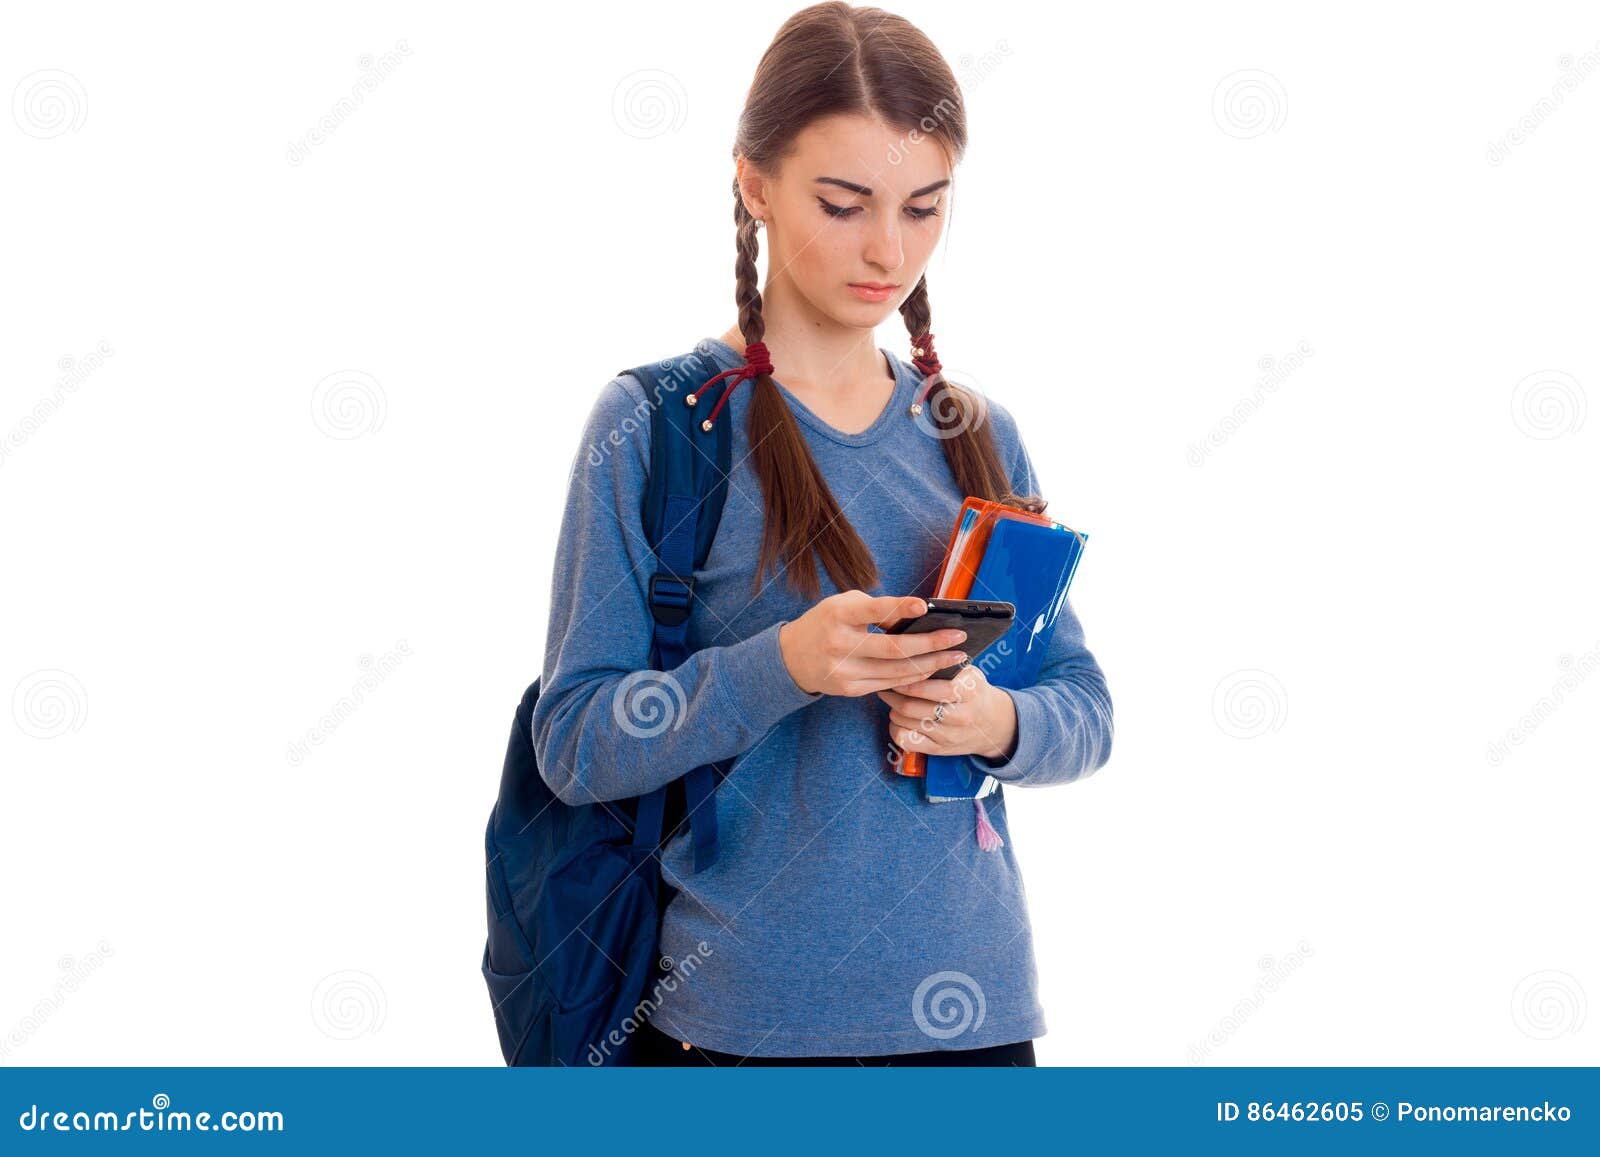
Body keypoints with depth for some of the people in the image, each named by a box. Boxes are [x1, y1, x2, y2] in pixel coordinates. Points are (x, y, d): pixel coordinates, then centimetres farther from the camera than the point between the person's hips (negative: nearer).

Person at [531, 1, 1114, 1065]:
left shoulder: (979, 437, 7)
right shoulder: (656, 422, -6)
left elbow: (1086, 709, 10)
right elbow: (576, 742, -9)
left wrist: (998, 721, -13)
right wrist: (782, 666, -25)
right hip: (737, 1017, -4)